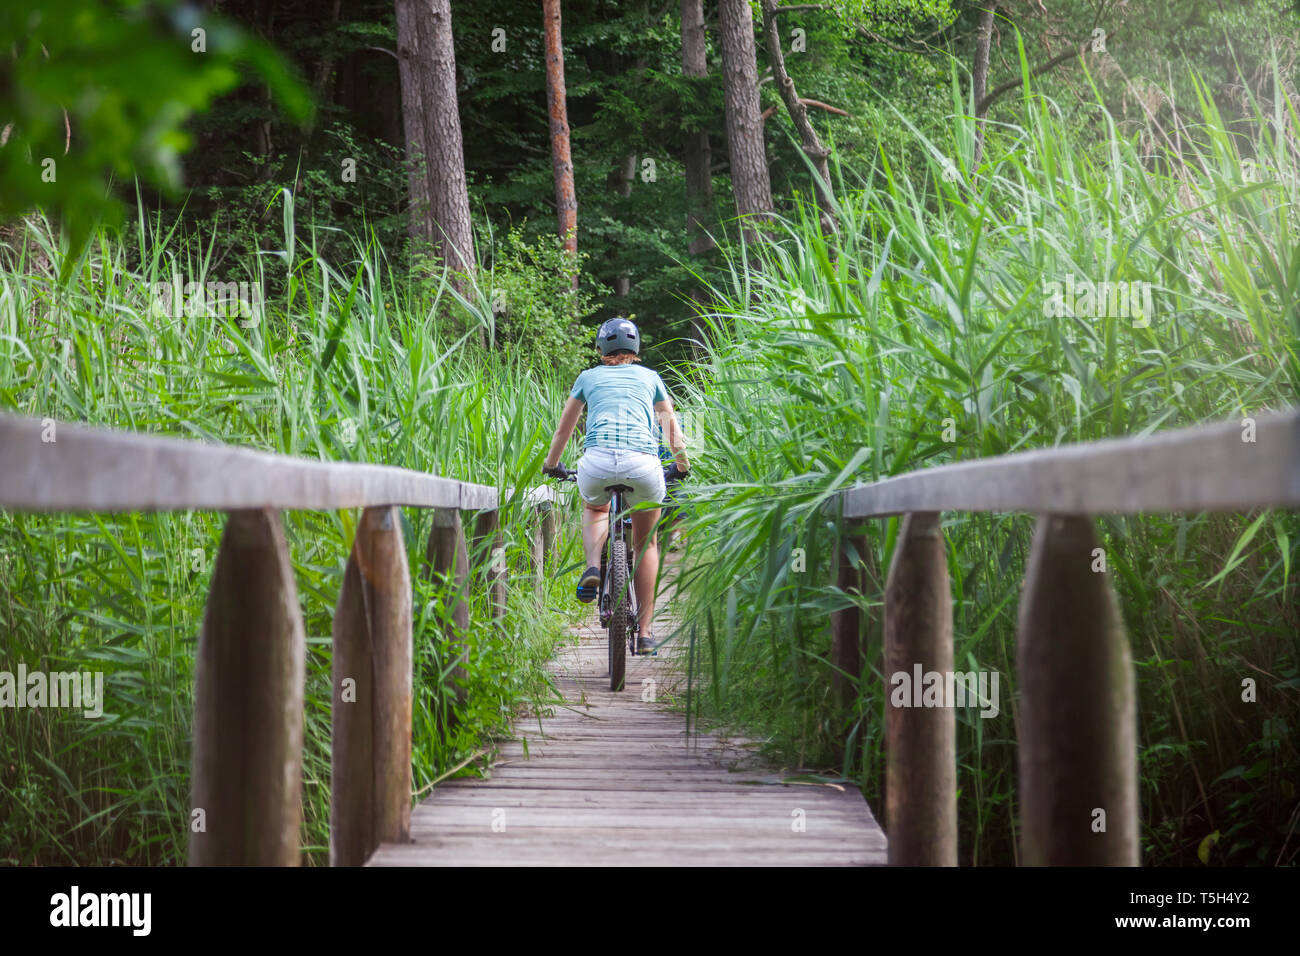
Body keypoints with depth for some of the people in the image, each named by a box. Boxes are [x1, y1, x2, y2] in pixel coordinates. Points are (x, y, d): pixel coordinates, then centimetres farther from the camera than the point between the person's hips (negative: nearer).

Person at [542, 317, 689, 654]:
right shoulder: (649, 377, 24)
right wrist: (681, 464, 51)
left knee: (595, 508, 35)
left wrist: (551, 465, 51)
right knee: (645, 543, 22)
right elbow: (671, 424, 34)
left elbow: (564, 428, 35)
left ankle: (593, 567, 4)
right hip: (644, 465, 0)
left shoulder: (589, 377, 24)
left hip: (597, 463, 0)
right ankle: (644, 632, 18)